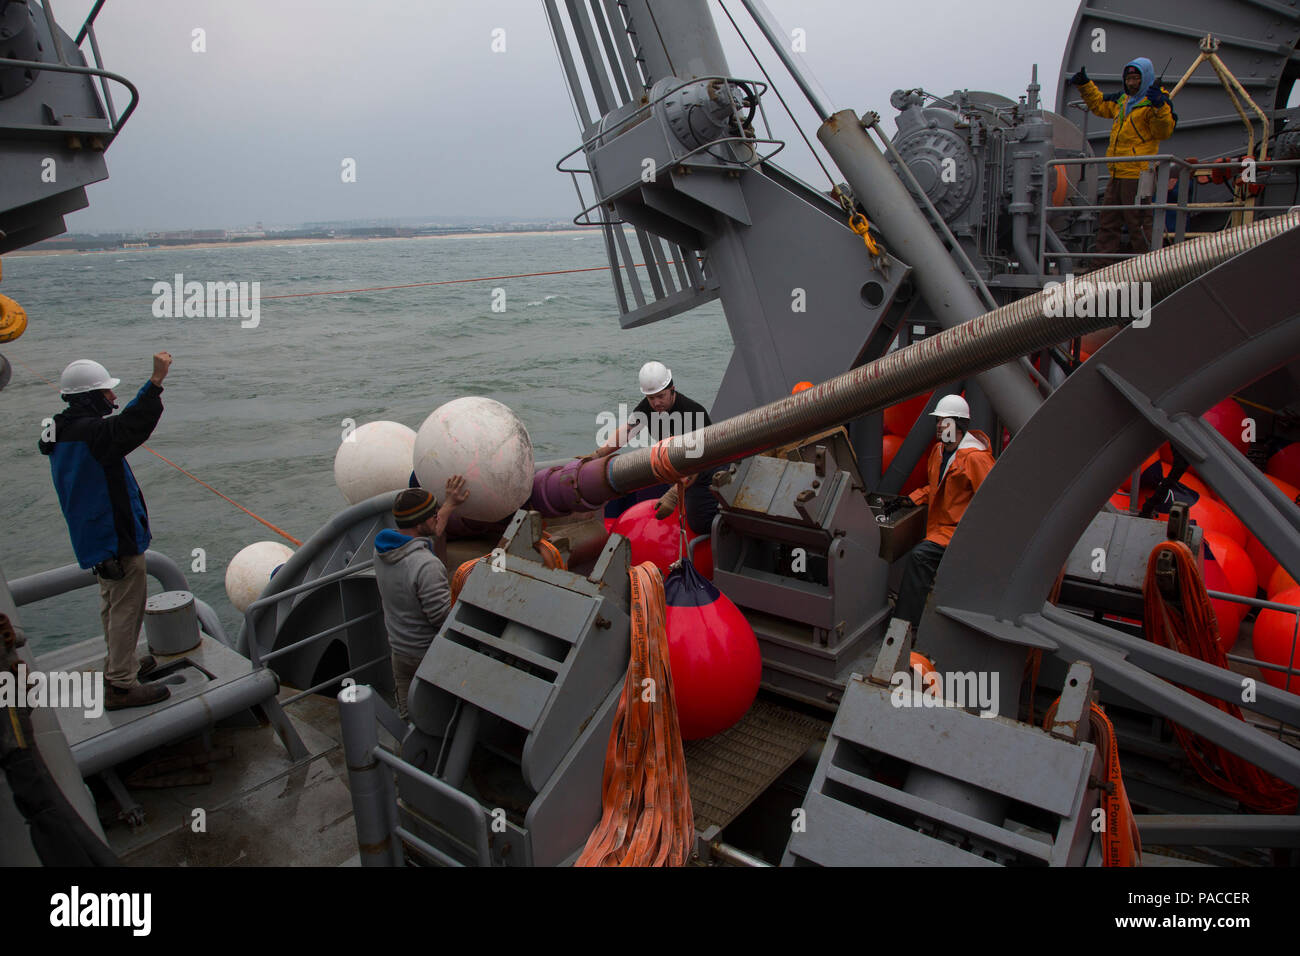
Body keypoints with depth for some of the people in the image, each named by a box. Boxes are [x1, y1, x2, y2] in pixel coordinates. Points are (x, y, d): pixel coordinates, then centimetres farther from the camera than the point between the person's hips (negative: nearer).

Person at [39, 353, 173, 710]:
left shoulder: (63, 431, 8)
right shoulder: (91, 433, -25)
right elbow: (133, 425, -38)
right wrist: (156, 381, -39)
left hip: (94, 535, 11)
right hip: (117, 536, -11)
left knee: (112, 604, 24)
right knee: (127, 607, -3)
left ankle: (119, 664, 39)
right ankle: (121, 685, 3)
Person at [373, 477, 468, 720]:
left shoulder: (382, 548, -6)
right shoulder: (427, 565, -32)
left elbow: (428, 536, 11)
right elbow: (444, 617, -27)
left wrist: (450, 505, 16)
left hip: (399, 649, 8)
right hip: (430, 653, -8)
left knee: (407, 714, 23)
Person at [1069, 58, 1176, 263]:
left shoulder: (1156, 102, -7)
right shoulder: (1122, 100, 16)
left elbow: (1164, 132, -18)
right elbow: (1099, 105, 34)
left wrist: (1159, 107, -32)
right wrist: (1085, 85, 26)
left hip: (1138, 175, -8)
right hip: (1117, 175, 9)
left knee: (1138, 223, -5)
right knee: (1108, 223, 12)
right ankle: (1103, 267, 19)